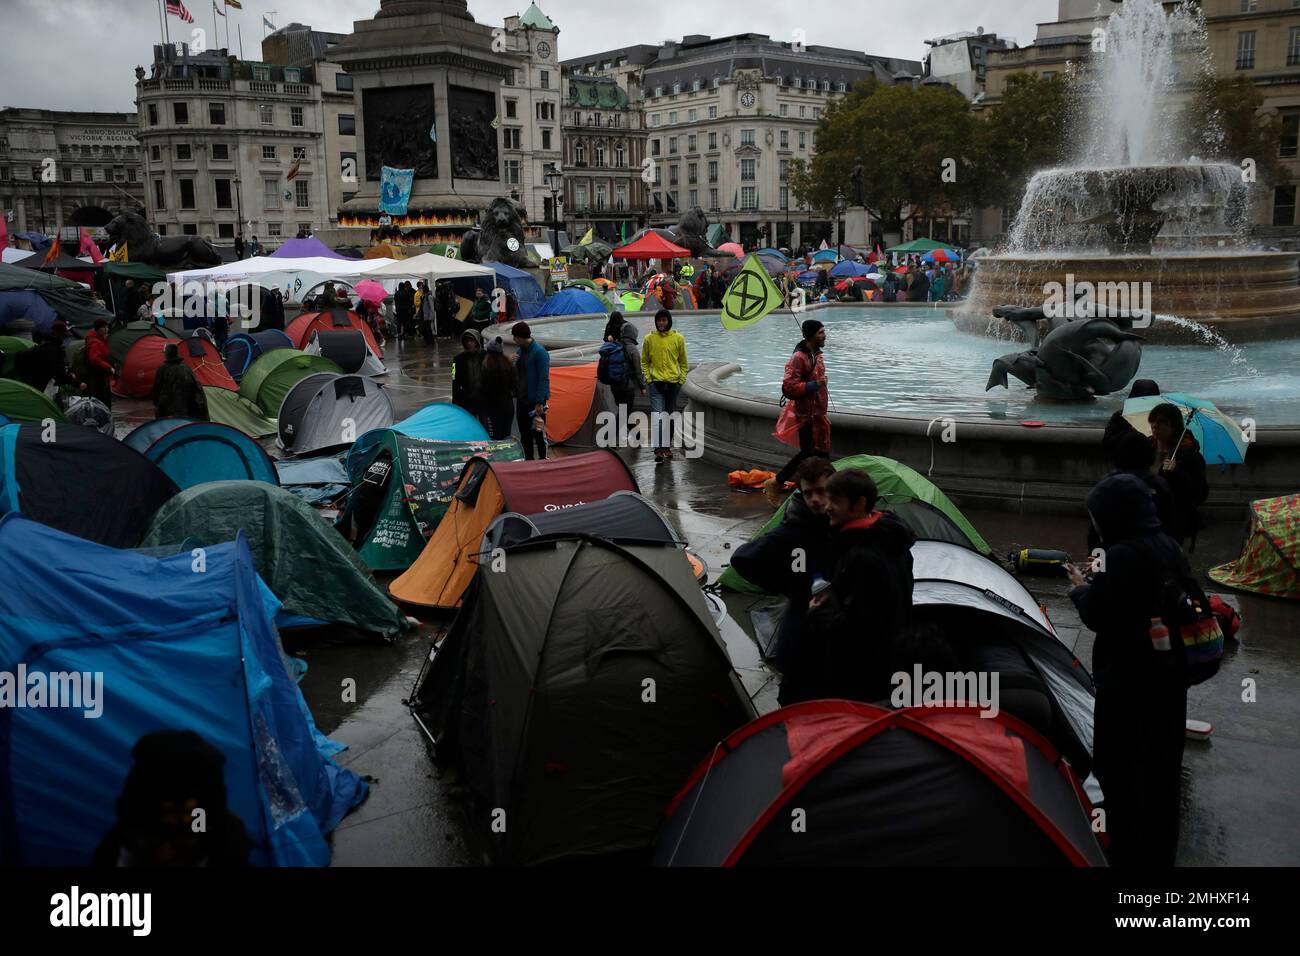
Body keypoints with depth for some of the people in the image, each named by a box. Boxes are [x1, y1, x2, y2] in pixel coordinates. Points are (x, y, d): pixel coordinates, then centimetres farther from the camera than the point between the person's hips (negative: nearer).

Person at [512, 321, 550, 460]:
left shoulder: (540, 353, -14)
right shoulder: (519, 351, 10)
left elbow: (544, 379, -17)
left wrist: (540, 403, -21)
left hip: (535, 401, -8)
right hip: (521, 399, 8)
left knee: (538, 434, 0)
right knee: (524, 435, 13)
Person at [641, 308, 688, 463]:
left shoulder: (678, 338, 2)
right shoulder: (649, 338, 2)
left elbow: (683, 362, 9)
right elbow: (644, 361, 9)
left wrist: (682, 379, 1)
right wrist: (648, 378, -1)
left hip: (673, 383, 2)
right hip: (656, 383, -2)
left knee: (670, 417, 11)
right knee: (657, 415, -14)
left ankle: (667, 446, 25)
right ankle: (658, 450, -17)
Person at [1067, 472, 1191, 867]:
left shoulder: (1122, 555, -22)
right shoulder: (1171, 548, 4)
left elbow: (1097, 617, -16)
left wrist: (1082, 588, 2)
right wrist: (1100, 580, 8)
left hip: (1128, 681, -9)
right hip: (1169, 675, 9)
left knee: (1120, 770, 4)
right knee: (1160, 768, 20)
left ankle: (1130, 853, 12)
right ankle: (1160, 852, 34)